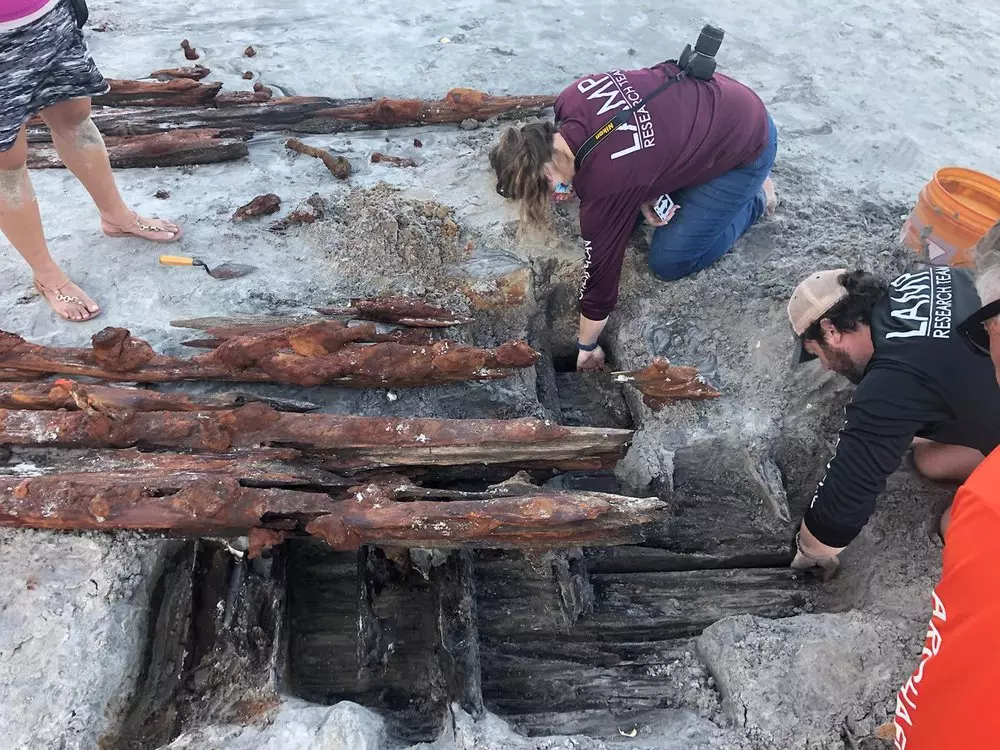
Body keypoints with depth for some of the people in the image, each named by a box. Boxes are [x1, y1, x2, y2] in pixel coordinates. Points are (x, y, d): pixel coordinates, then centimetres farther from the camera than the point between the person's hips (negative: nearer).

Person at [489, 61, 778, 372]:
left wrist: (587, 347, -4)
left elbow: (600, 270, -19)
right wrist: (644, 192, -6)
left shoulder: (604, 184, -34)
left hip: (747, 143, -7)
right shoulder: (571, 100, -16)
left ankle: (755, 198, 12)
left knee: (670, 262, -4)